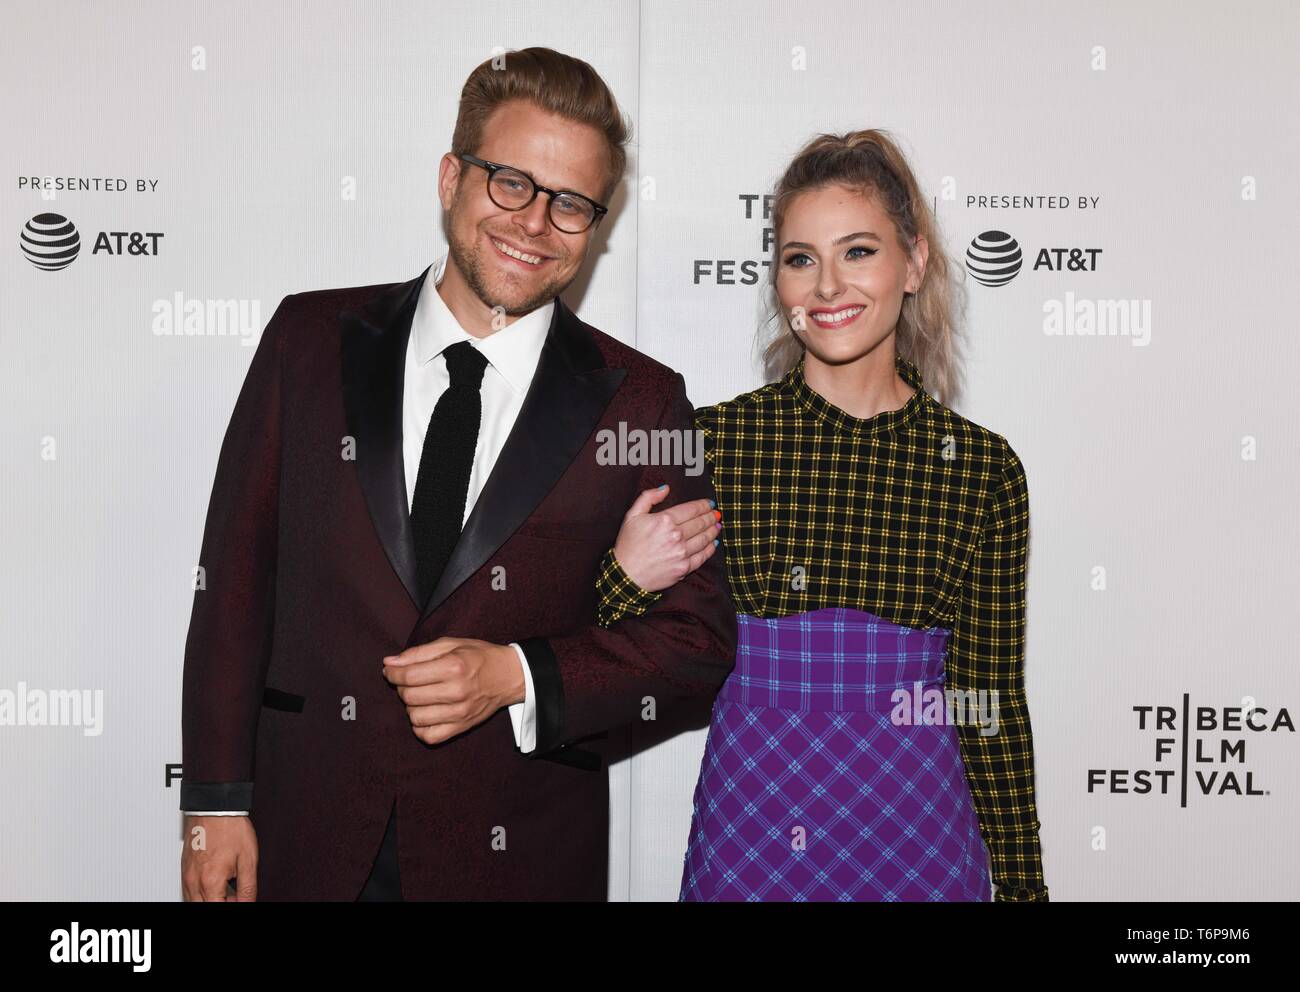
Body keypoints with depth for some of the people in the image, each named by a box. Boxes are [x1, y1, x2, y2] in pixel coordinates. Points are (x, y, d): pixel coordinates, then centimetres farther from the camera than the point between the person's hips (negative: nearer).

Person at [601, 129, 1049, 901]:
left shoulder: (984, 467, -3)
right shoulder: (710, 440, -6)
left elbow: (992, 705, 4)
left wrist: (1024, 886, 5)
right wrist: (629, 577, -20)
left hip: (915, 836, 1)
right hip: (745, 832, 0)